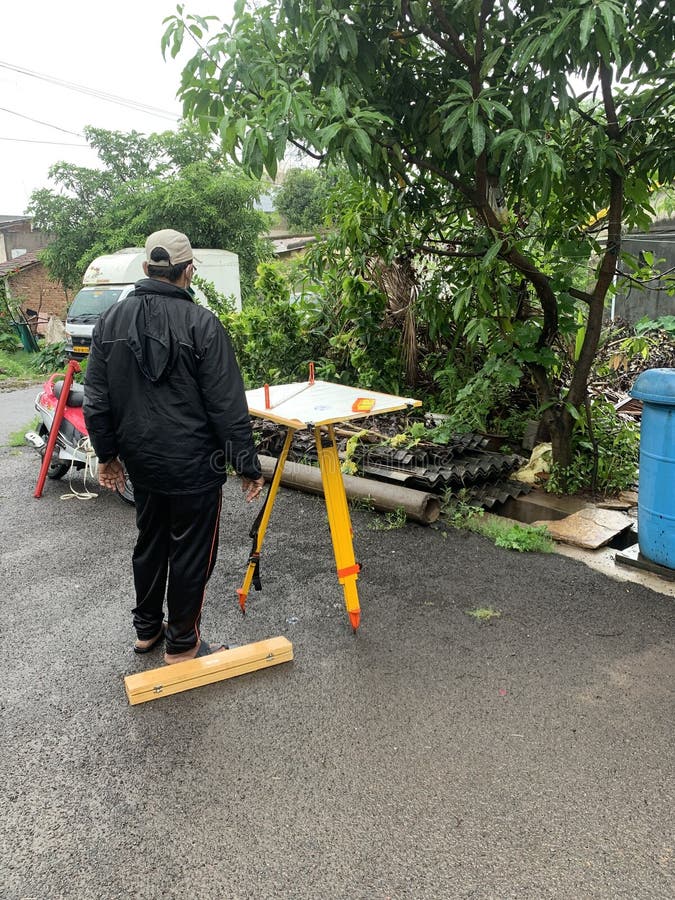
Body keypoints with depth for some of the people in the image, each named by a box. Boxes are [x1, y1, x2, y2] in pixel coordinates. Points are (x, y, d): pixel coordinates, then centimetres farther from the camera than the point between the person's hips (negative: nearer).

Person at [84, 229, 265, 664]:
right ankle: (182, 644, 23)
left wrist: (107, 453, 17)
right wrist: (248, 465, -9)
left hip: (141, 461, 6)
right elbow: (228, 406, -16)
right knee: (191, 553, 8)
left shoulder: (111, 319, 2)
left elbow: (96, 400, 7)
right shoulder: (201, 322, -15)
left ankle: (147, 628, 38)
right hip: (194, 464, -6)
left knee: (150, 542, 22)